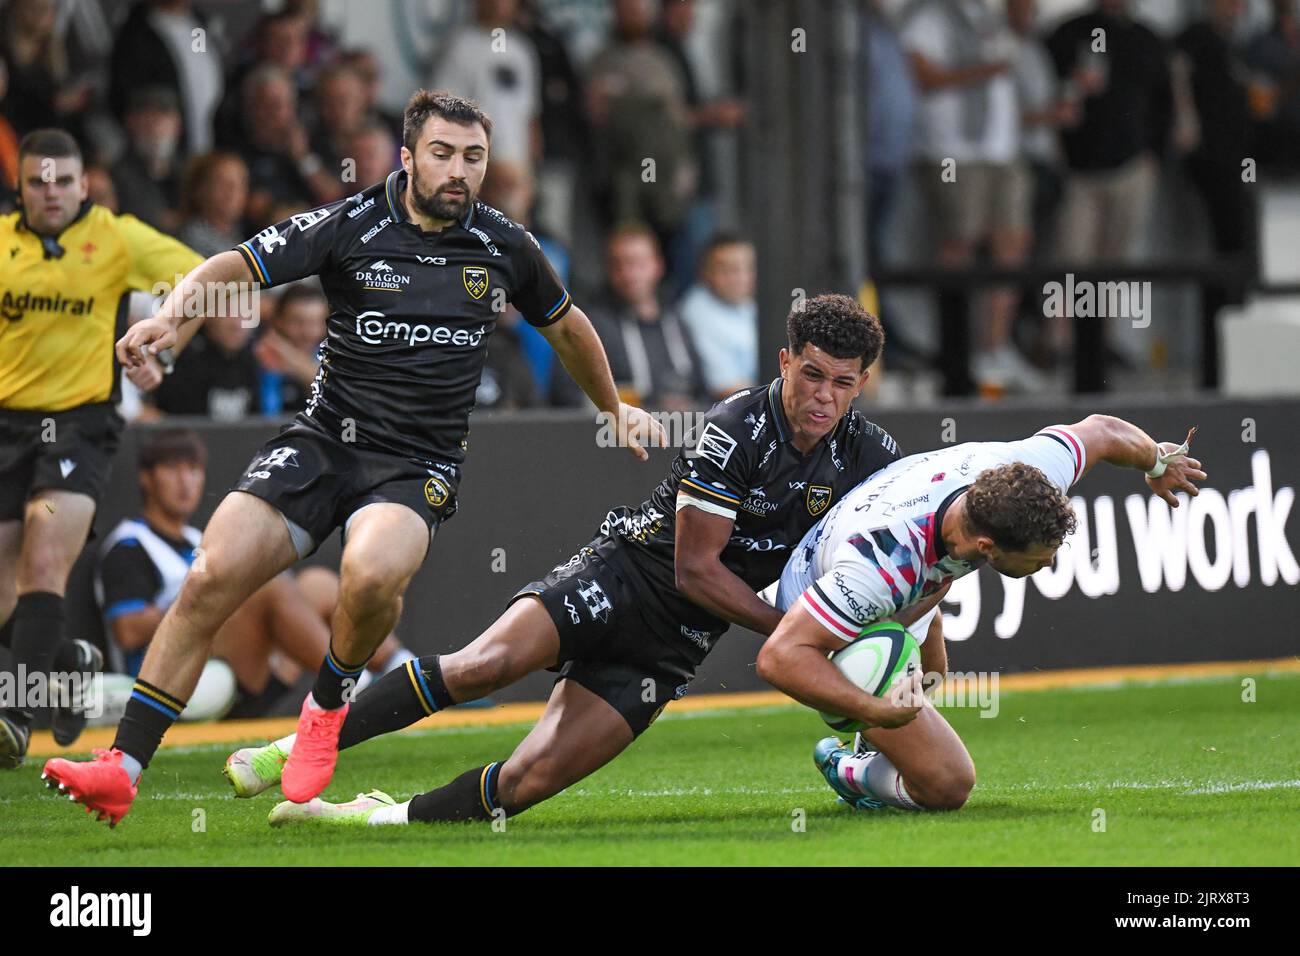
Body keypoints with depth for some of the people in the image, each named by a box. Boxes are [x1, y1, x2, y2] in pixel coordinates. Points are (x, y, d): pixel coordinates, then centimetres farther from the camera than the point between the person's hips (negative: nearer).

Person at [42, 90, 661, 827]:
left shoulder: (505, 247, 5)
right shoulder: (352, 226, -3)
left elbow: (566, 324, 24)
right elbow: (238, 265, -9)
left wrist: (616, 409, 36)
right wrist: (172, 313, -29)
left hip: (420, 463, 0)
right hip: (327, 439, 0)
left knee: (373, 572, -34)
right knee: (211, 578, -17)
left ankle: (331, 704, -1)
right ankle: (122, 771, -10)